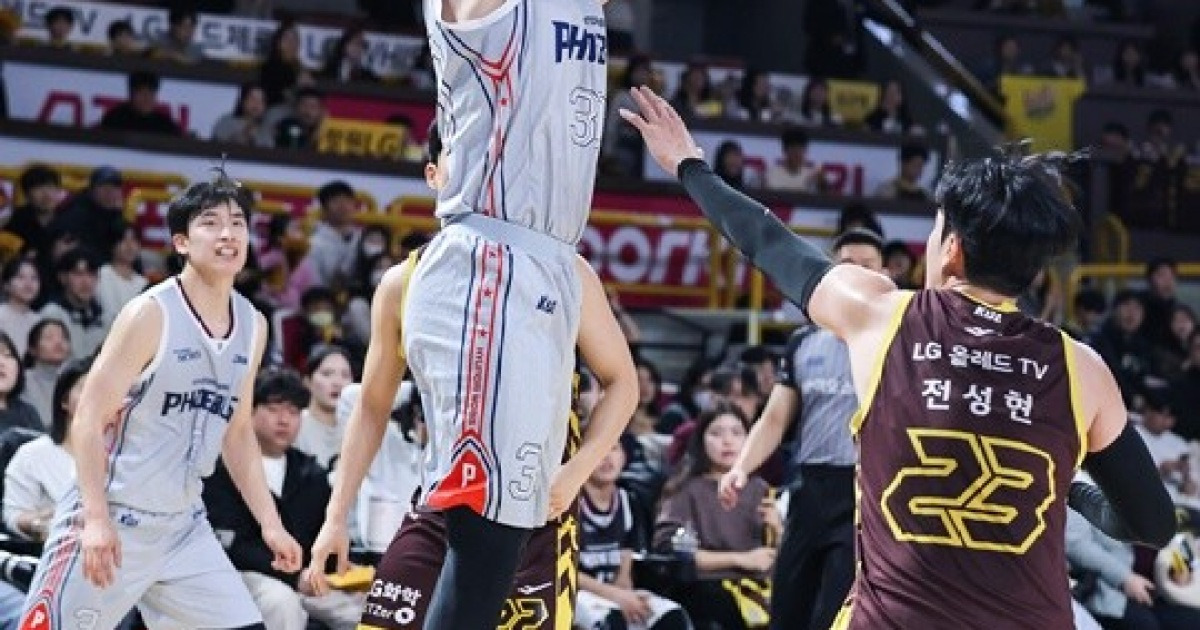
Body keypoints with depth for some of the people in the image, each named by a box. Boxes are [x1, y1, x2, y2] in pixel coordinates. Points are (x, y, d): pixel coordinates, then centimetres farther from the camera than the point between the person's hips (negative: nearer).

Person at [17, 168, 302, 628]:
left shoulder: (253, 326, 8)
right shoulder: (151, 314, -12)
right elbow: (89, 419, -14)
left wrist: (270, 523, 10)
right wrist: (96, 519, -23)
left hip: (183, 525, 7)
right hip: (113, 520, -6)